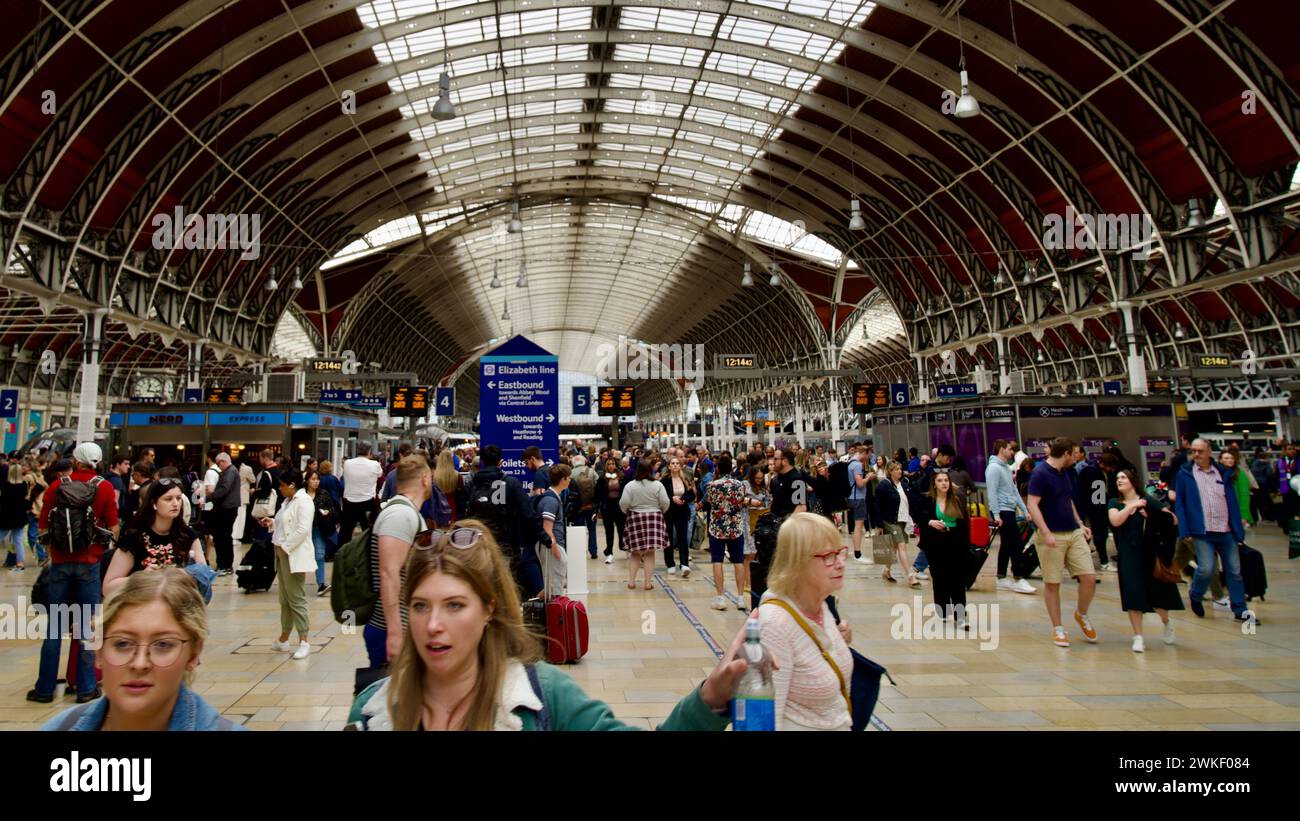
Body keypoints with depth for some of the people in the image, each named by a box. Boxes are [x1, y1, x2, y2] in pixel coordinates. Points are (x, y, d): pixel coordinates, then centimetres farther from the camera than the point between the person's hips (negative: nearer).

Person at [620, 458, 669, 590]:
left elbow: (623, 503, -8)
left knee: (635, 553, 9)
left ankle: (631, 581, 8)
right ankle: (648, 582, 4)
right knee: (650, 553, 3)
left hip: (635, 519, 1)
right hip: (654, 519, -1)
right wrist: (661, 512, 12)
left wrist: (627, 512, 11)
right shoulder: (658, 485, -5)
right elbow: (665, 503, -7)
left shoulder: (630, 485, -4)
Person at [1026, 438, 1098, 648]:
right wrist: (1046, 533, -24)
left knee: (1089, 577, 0)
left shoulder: (1063, 473, 13)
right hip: (1052, 537, -7)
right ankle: (1057, 629, 14)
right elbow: (1032, 505, -18)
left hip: (1074, 533, 7)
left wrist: (1081, 524, 19)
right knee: (1052, 583, 2)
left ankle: (1082, 615, 25)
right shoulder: (1040, 473, -12)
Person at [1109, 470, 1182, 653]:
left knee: (1158, 591, 1)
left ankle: (1166, 623, 34)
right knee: (1133, 595, -3)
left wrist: (1157, 515, -20)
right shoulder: (1114, 504, 8)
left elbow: (1174, 520, -3)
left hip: (1151, 553, -1)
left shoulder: (1149, 501, 3)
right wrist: (1132, 505, -14)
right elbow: (1115, 521, -13)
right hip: (1129, 555, 1)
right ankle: (1138, 637, 6)